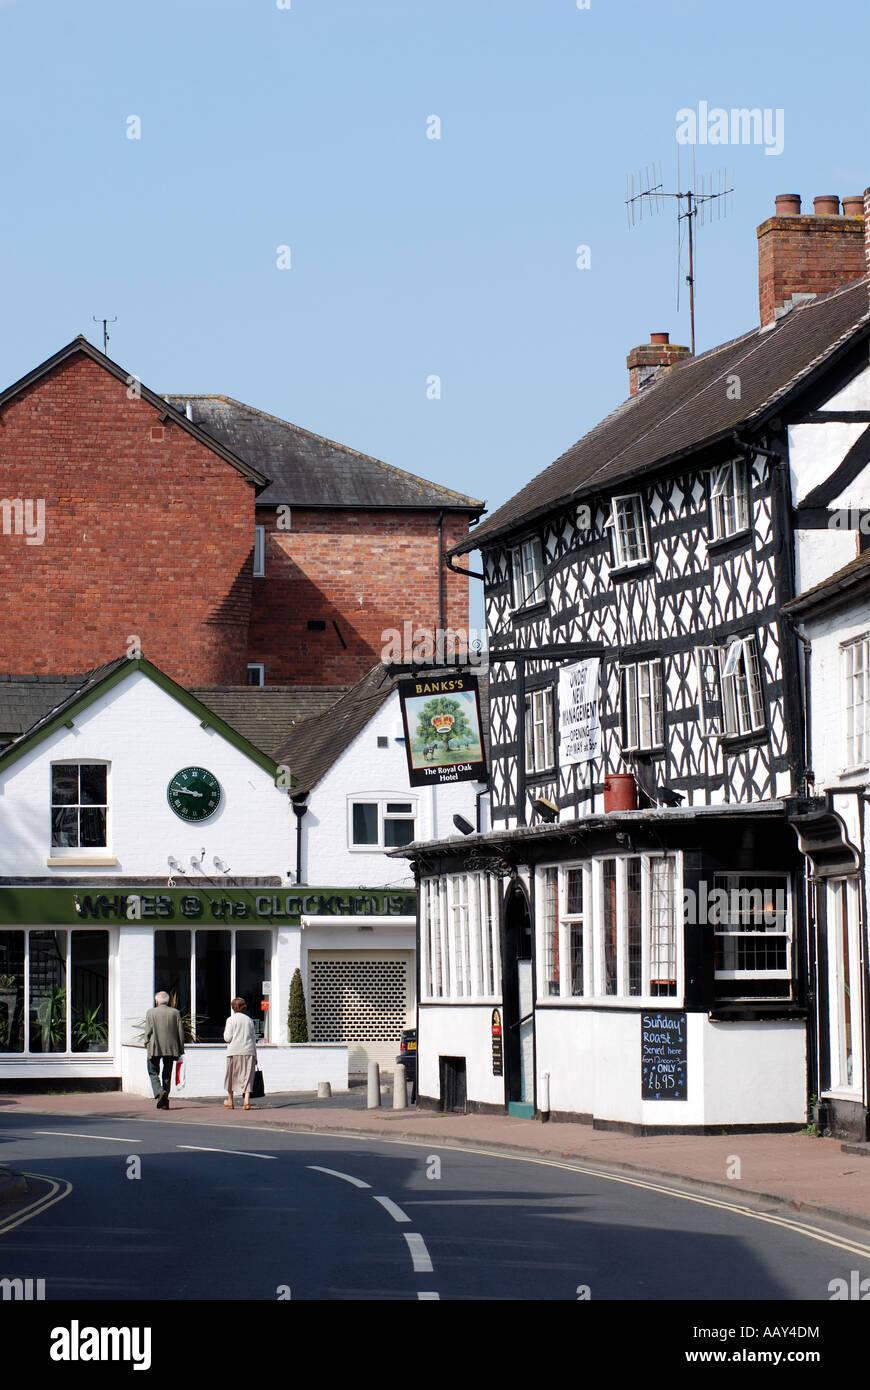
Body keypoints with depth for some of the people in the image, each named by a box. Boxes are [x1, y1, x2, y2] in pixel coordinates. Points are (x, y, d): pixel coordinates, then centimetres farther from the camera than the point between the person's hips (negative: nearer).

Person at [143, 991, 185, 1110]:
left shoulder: (151, 1013, -2)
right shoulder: (175, 1013, 4)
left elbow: (148, 1032, -6)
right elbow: (180, 1032, 4)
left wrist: (147, 1046, 3)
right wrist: (180, 1050, 9)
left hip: (155, 1048, -3)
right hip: (171, 1049, 3)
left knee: (153, 1073, 7)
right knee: (167, 1075, 10)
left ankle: (159, 1092, -19)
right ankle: (164, 1101, 9)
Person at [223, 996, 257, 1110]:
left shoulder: (231, 1019, -1)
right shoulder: (249, 1020, 11)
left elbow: (227, 1038, -6)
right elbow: (254, 1038, 12)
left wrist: (225, 1031, 16)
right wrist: (255, 1056, 16)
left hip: (235, 1051, -3)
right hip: (249, 1051, 3)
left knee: (231, 1075, 12)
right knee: (247, 1076, 0)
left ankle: (230, 1101, 23)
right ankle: (247, 1100, -16)